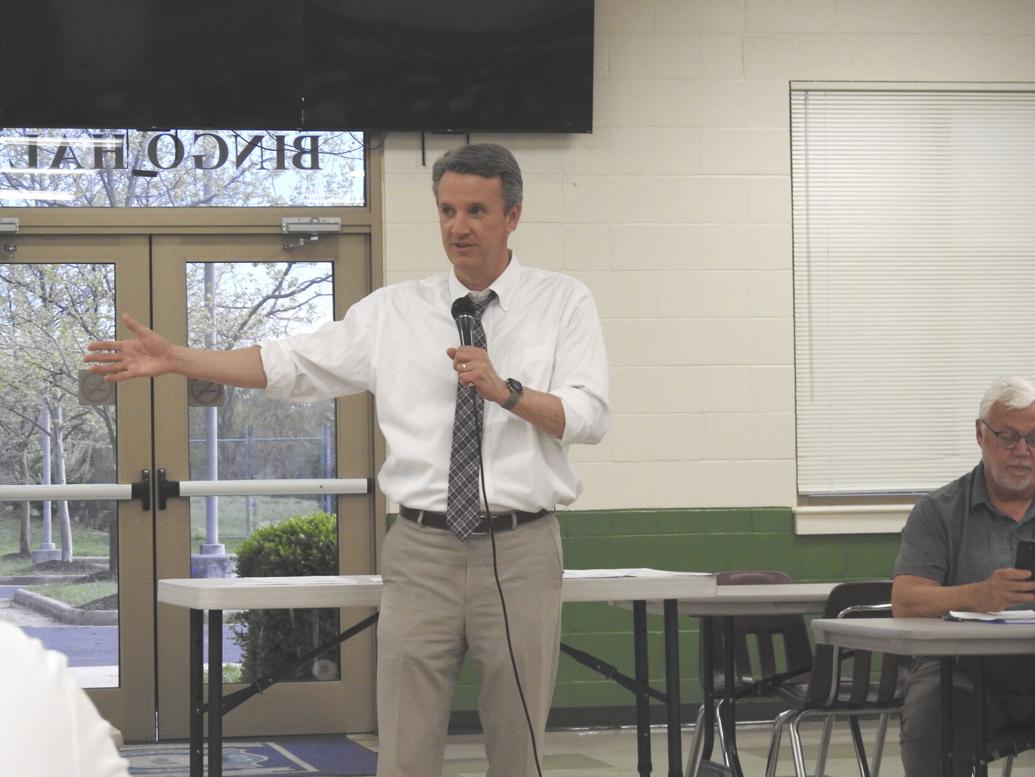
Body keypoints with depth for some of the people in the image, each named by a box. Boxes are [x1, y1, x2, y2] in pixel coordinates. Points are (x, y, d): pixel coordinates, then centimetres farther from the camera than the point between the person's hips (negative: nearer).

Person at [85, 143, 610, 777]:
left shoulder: (564, 302, 4)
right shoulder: (394, 310, 9)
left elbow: (590, 416, -5)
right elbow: (288, 364, 7)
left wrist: (505, 390, -20)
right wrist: (176, 359, 1)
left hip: (520, 552, -1)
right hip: (422, 551, 2)